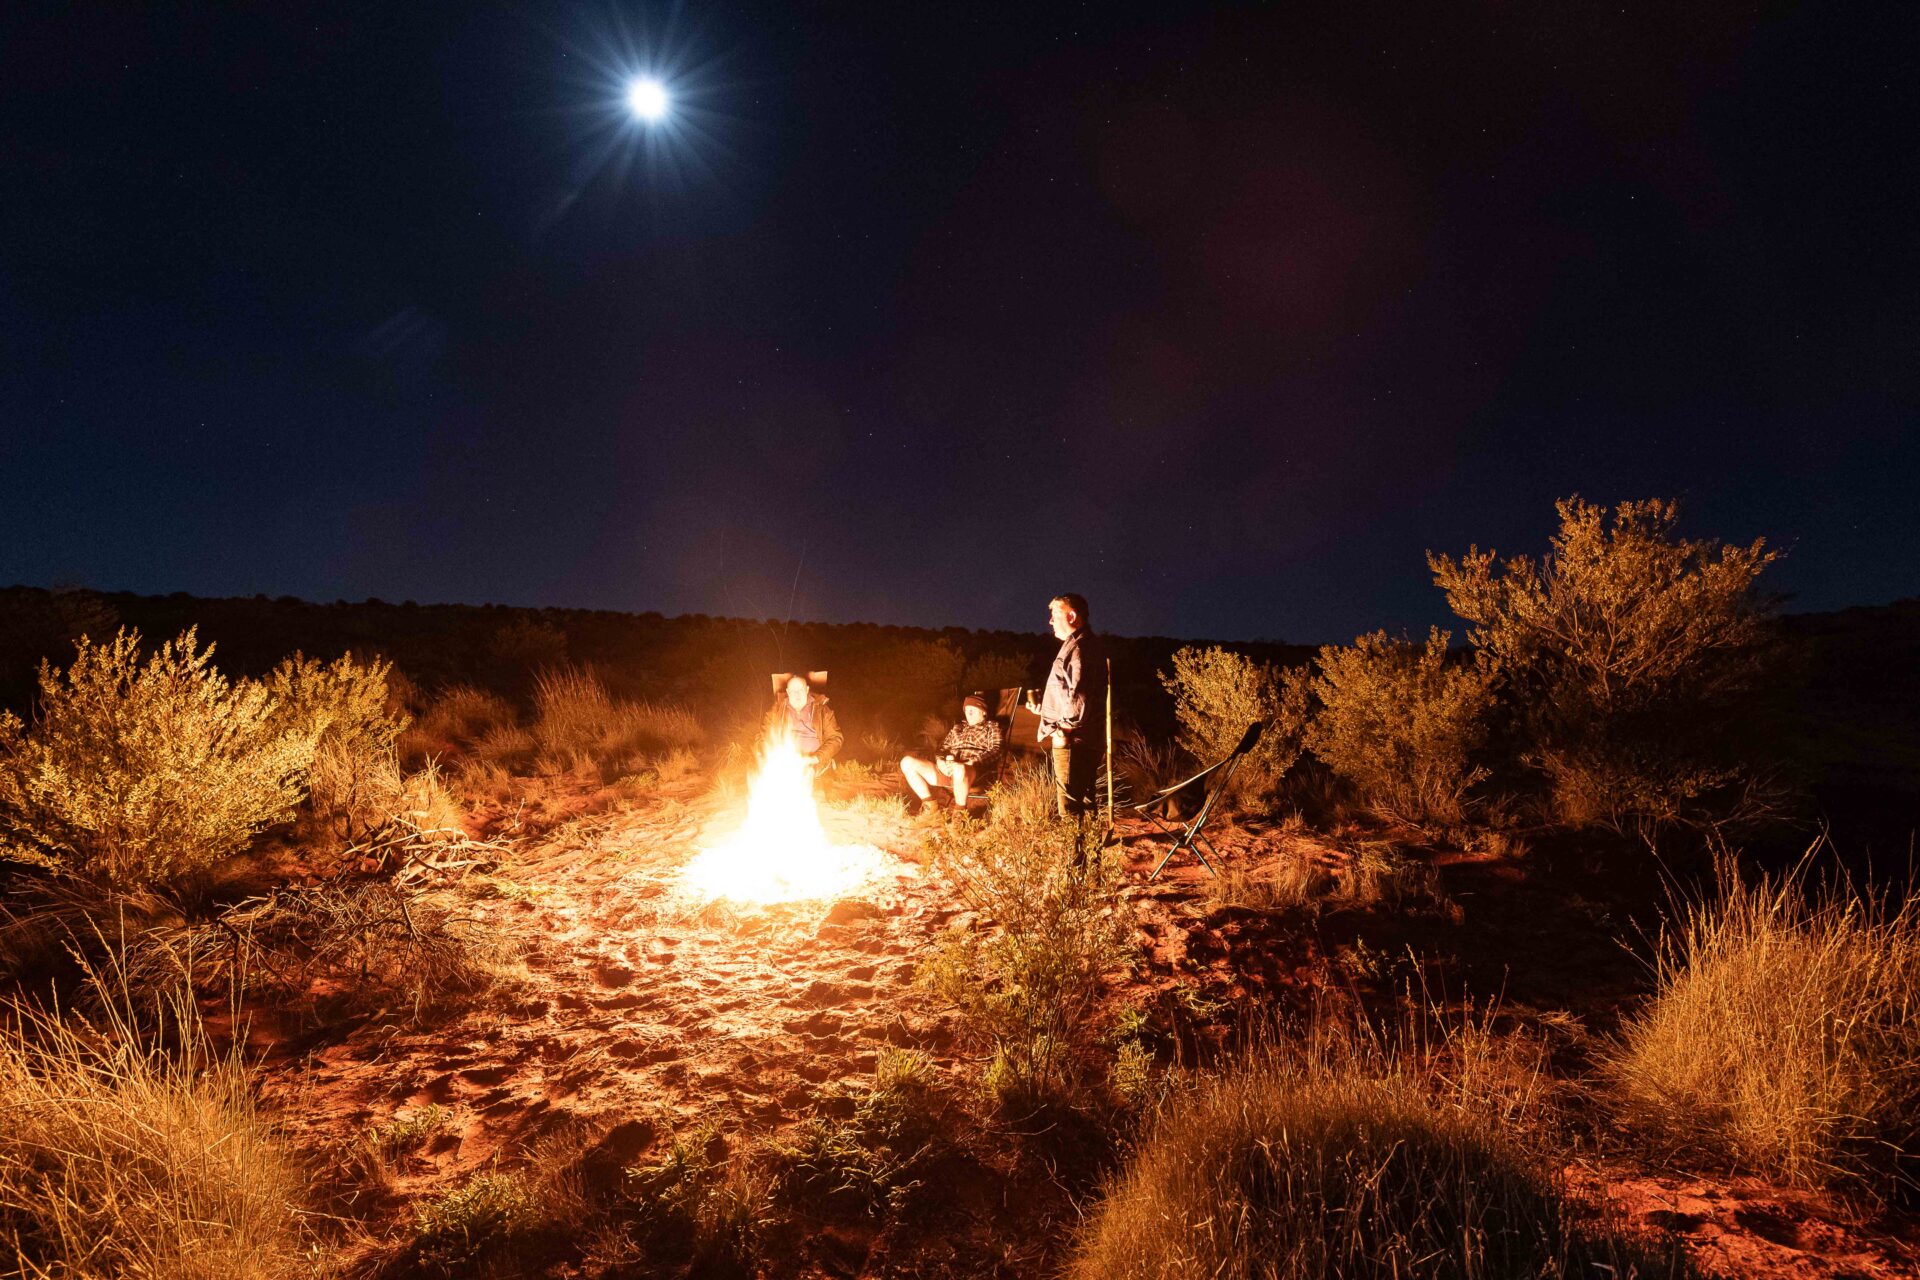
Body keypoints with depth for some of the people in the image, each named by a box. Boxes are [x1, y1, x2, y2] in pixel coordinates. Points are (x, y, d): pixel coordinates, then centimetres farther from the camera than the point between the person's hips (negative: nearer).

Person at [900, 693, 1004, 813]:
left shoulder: (991, 728, 16)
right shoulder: (957, 728, 31)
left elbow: (994, 752, 0)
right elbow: (943, 747, 27)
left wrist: (969, 763, -15)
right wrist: (941, 760, 1)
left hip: (972, 771, -6)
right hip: (946, 769, 6)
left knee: (958, 770, -44)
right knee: (907, 763, -13)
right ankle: (930, 806, -8)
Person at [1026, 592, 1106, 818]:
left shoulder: (1076, 648, -15)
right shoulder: (1089, 645, 18)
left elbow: (1079, 697, -23)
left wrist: (1063, 729, -16)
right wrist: (1044, 709, 27)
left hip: (1072, 740, -11)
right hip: (1089, 740, 11)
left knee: (1070, 806, -8)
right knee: (1084, 801, 17)